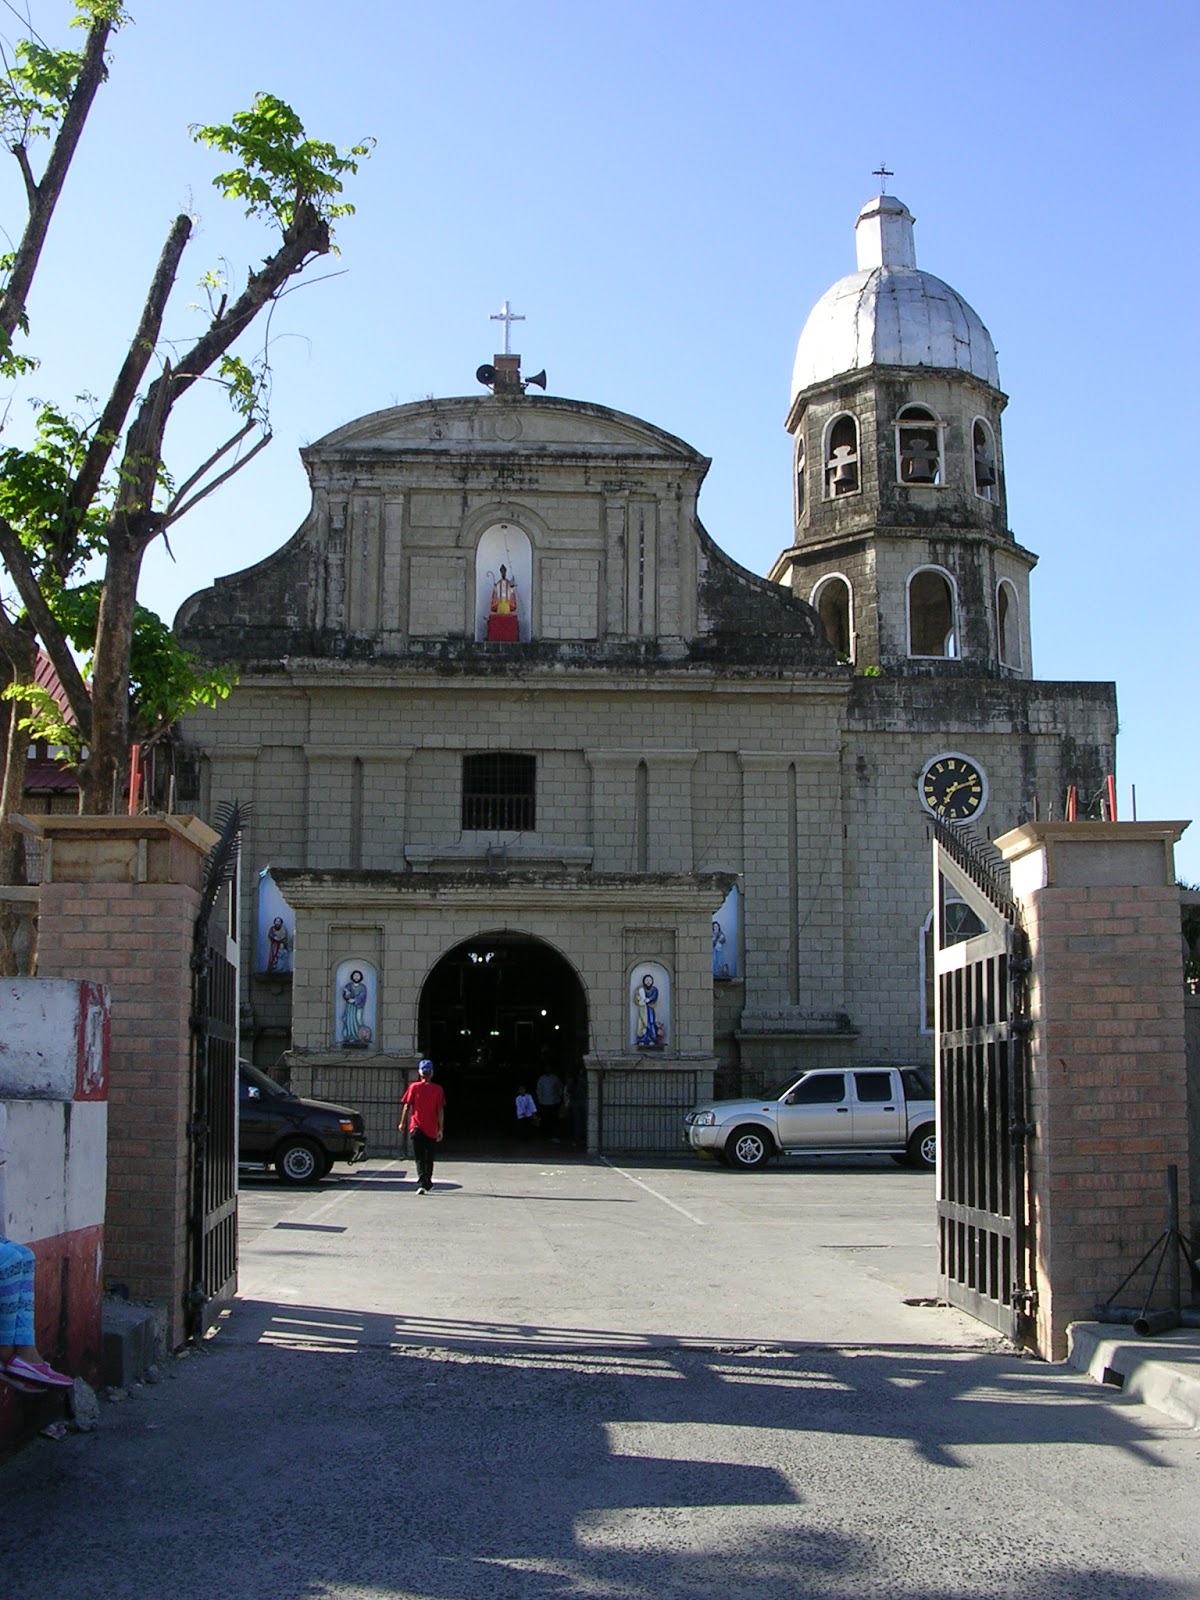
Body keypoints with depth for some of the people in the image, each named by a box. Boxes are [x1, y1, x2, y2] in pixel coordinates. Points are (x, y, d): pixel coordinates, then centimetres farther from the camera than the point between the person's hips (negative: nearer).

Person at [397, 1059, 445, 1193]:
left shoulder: (414, 1087, -2)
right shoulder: (438, 1089, 0)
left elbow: (407, 1106, -1)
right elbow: (440, 1110, -2)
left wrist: (402, 1123, 10)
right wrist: (441, 1129, 0)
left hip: (416, 1127, -2)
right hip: (432, 1129, 2)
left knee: (419, 1158, -5)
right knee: (429, 1158, 17)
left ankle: (422, 1184, -22)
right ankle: (427, 1183, 28)